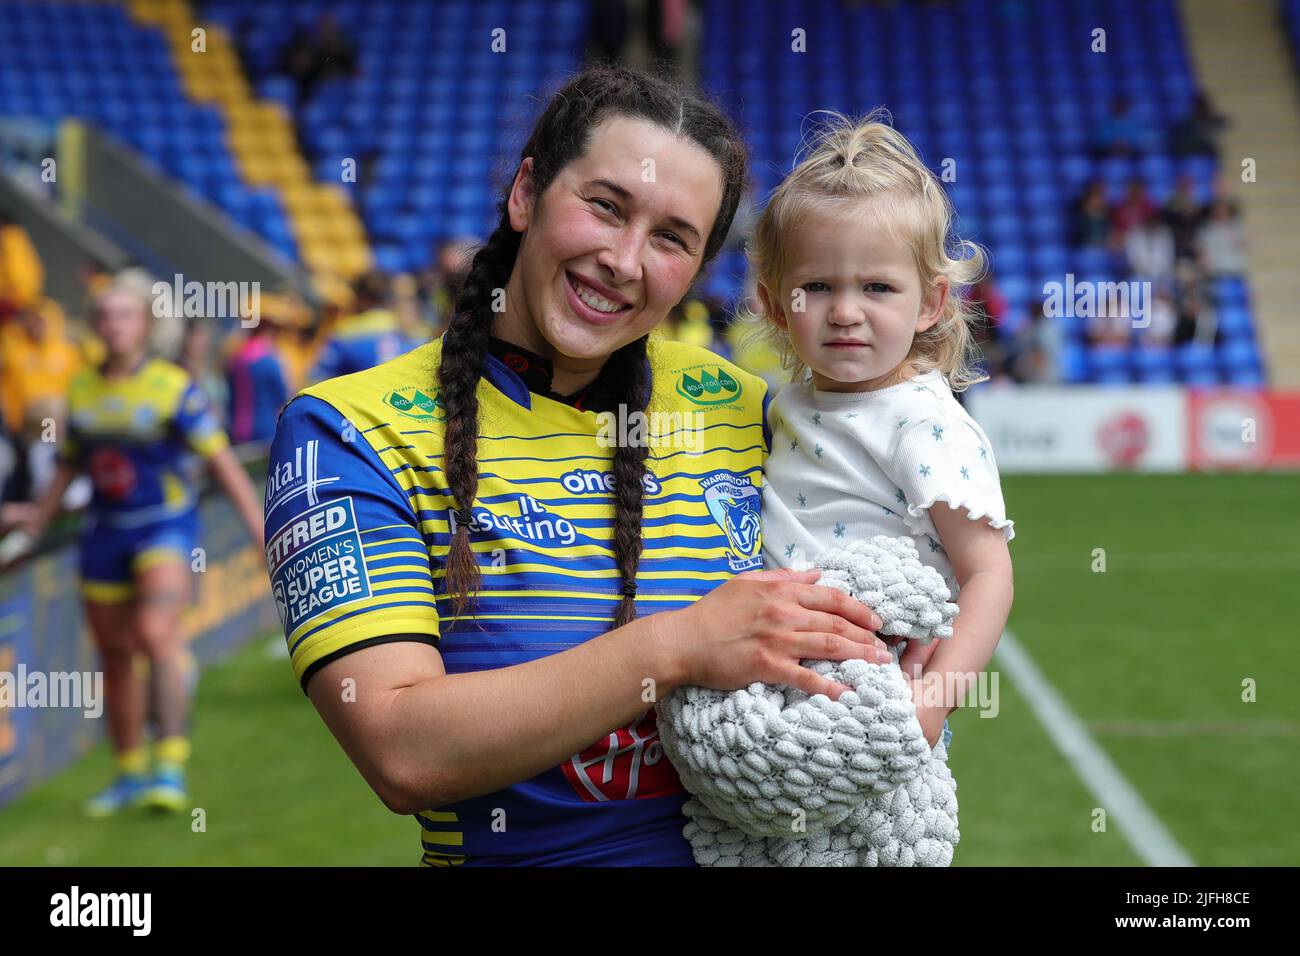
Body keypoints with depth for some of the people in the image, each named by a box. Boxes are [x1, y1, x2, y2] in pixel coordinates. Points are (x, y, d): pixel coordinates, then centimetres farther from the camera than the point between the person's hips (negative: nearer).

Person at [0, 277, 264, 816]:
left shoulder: (172, 387, -8)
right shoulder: (82, 391, 6)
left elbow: (222, 463, -8)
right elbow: (68, 467, 18)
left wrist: (263, 531, -12)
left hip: (166, 528, -5)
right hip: (104, 534, 5)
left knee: (155, 633, -25)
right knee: (114, 656, 10)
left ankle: (171, 767, -22)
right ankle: (130, 774, 26)